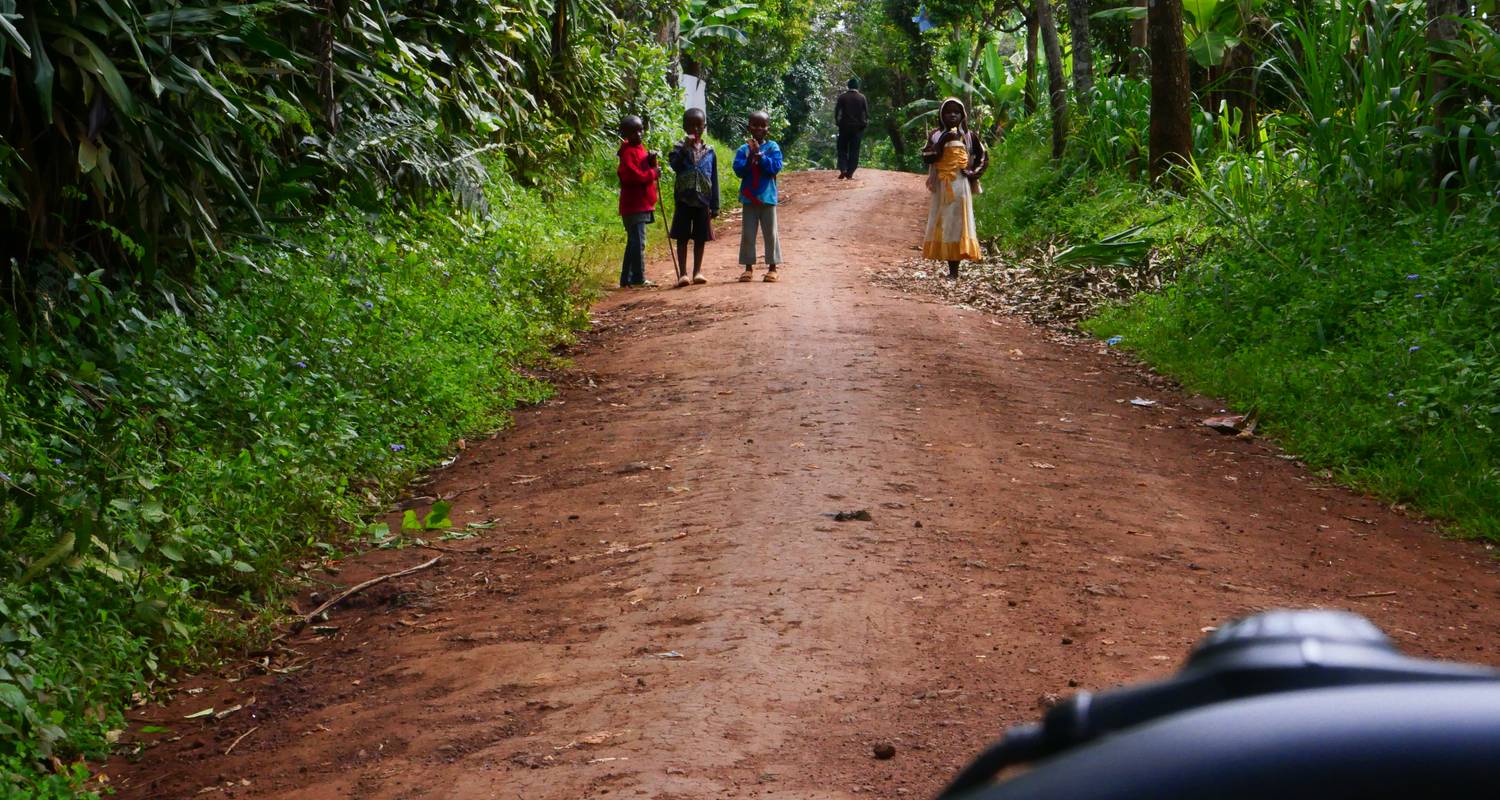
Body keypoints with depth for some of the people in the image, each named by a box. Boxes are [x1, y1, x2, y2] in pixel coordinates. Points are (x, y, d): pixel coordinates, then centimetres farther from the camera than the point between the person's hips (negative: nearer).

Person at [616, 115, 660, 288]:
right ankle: (638, 279, -9)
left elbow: (647, 170, 19)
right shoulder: (628, 152, -12)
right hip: (634, 205, -10)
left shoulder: (640, 148, 17)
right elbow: (632, 176, -22)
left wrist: (652, 161, -1)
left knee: (634, 242, 12)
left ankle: (626, 279, 17)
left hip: (643, 204, 10)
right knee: (638, 242, -10)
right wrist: (653, 173, -12)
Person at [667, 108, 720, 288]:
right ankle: (682, 273, 3)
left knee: (700, 238, 7)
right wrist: (685, 148, -24)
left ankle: (697, 271, 17)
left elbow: (714, 180, 7)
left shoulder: (709, 152, 6)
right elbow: (675, 166, -18)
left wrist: (714, 206, 4)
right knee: (682, 237, 0)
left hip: (703, 200, 2)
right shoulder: (680, 148, 1)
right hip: (684, 199, -2)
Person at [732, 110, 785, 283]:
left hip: (767, 197, -2)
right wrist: (750, 157, -18)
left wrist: (760, 155, -16)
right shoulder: (743, 149, 3)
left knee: (770, 233, 3)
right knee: (747, 234, 5)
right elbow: (738, 170, -6)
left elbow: (776, 167, -12)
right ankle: (748, 267, 13)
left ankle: (772, 267, 10)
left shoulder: (772, 147, 0)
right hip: (749, 198, 2)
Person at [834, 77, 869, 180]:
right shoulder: (862, 98, -1)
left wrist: (837, 122, 7)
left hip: (844, 126, 0)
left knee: (842, 149, 7)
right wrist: (865, 124, 11)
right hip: (858, 128, 1)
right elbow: (867, 113, -1)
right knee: (854, 151, 4)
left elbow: (836, 111, -5)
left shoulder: (842, 97, -3)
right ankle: (850, 172, -1)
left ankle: (843, 170, -11)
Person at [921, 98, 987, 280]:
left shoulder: (969, 136, 5)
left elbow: (984, 158, 11)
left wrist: (973, 173, -3)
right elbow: (926, 158, -4)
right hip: (941, 186, 2)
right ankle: (951, 269, 4)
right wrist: (941, 142, -13)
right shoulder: (936, 135, 7)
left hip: (960, 185, -2)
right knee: (942, 223, 0)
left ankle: (954, 270, -6)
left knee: (957, 221, -6)